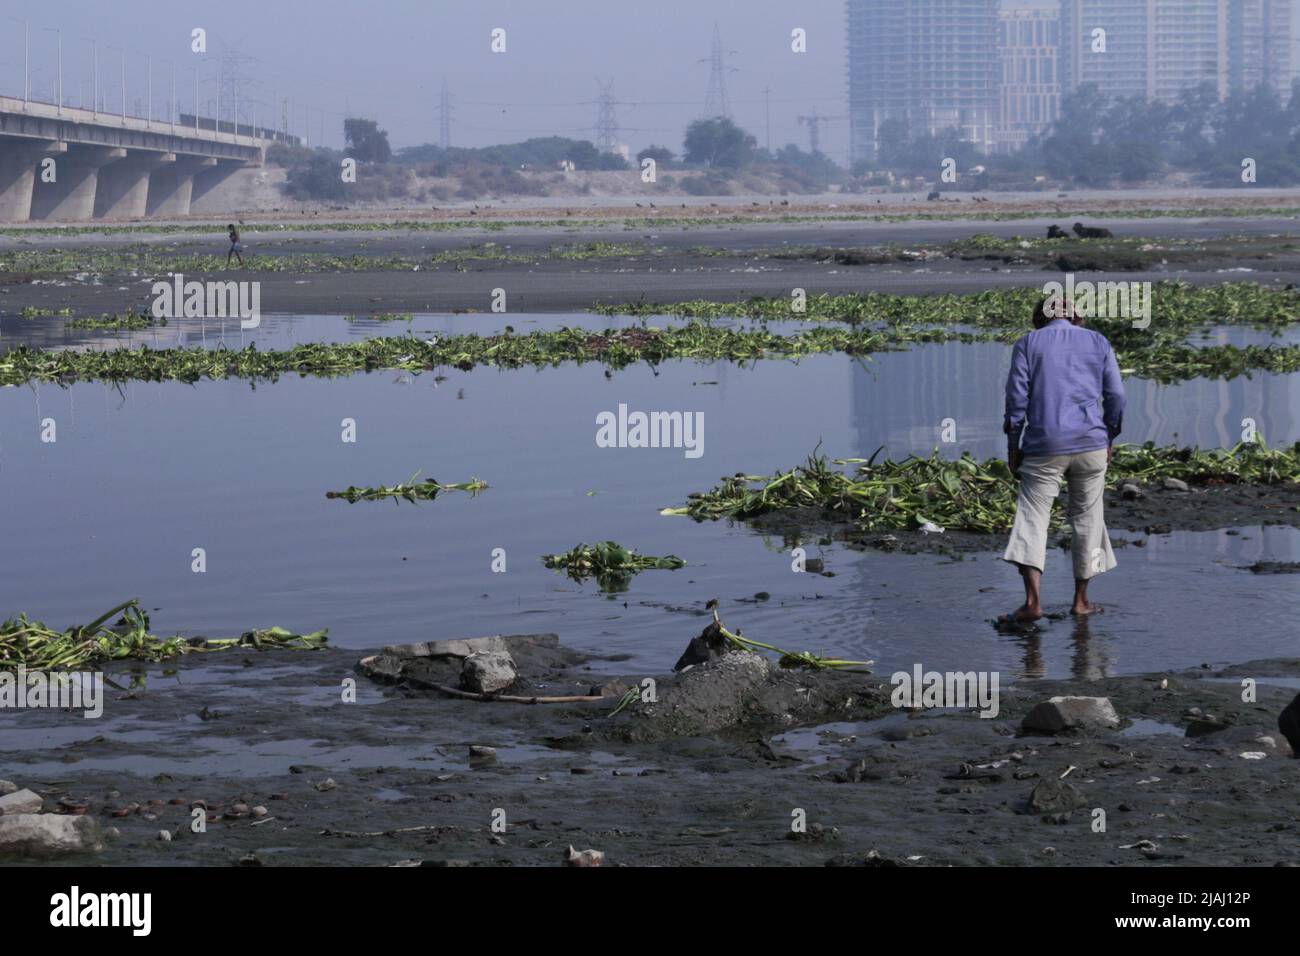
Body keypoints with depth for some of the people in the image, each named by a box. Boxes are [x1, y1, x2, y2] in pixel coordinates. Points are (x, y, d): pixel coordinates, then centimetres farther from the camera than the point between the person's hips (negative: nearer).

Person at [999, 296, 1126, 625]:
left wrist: (1013, 446, 5)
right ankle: (1081, 599, 18)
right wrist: (1109, 438, 15)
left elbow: (1017, 397, -1)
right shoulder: (1098, 342, 10)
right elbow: (1116, 395, 5)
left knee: (1033, 517, -2)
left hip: (1045, 445, -2)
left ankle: (1033, 600, -18)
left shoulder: (1027, 344, 6)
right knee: (1087, 517, 13)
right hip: (1091, 443, 2)